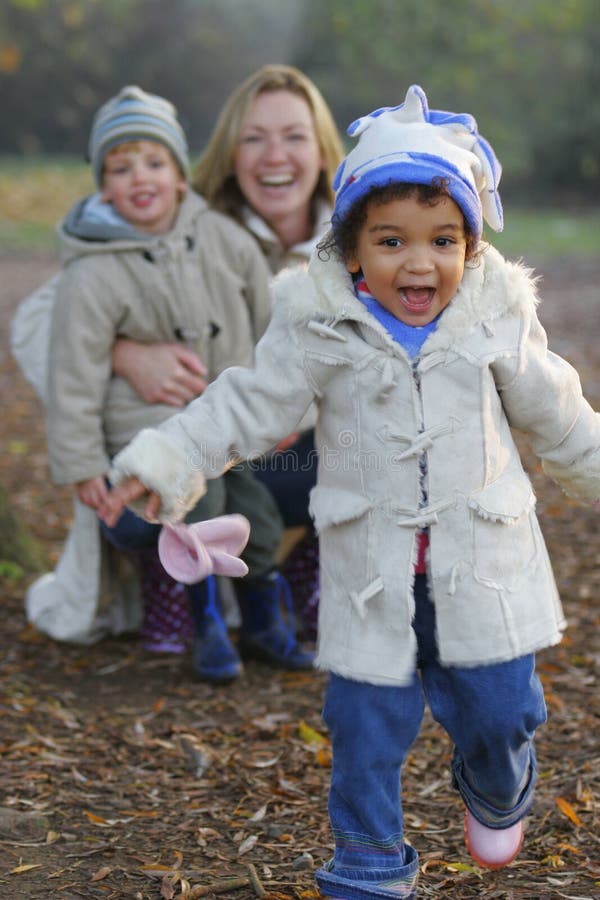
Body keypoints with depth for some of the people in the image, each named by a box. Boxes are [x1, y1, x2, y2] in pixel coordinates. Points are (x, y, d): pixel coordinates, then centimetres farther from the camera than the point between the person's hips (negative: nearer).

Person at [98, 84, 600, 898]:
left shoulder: (498, 318, -4)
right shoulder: (322, 326, -10)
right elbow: (248, 406, -7)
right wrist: (163, 459, -17)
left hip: (481, 559, 1)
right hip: (373, 568, -1)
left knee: (499, 708, 8)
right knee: (366, 723, 3)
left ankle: (497, 795, 43)